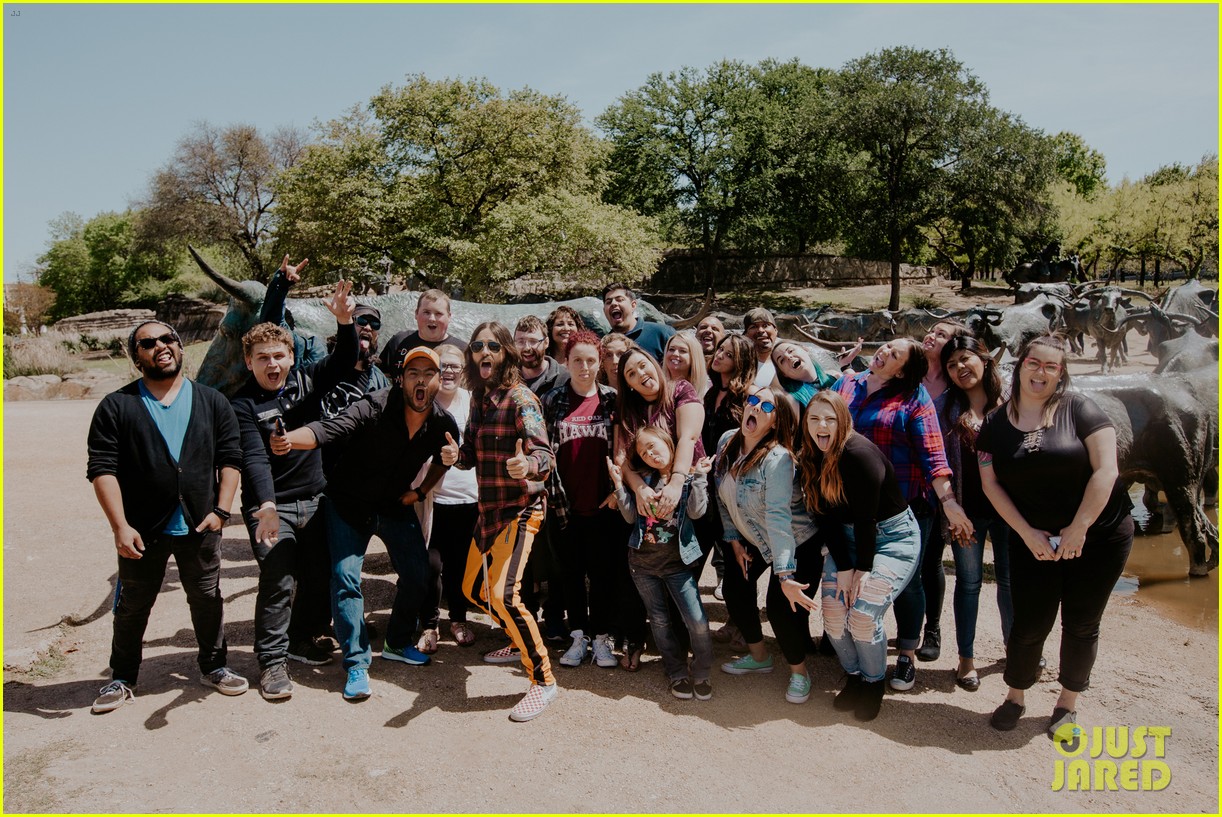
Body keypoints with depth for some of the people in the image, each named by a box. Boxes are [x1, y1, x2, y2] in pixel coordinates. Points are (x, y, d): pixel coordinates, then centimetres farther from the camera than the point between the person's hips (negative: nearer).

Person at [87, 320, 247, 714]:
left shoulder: (213, 402, 4)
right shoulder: (117, 407, -2)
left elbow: (230, 458, 2)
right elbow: (102, 469, -7)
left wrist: (221, 510, -8)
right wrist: (120, 526, -15)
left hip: (199, 526, 1)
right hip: (141, 530, -1)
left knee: (207, 600, 12)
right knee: (132, 606, 12)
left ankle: (213, 666, 30)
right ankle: (122, 678, 30)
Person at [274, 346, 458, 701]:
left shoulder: (443, 424, -12)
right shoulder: (374, 409, -28)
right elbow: (329, 429, -43)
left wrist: (422, 490, 1)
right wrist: (289, 439, -62)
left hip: (396, 504, 4)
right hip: (348, 502, -4)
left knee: (417, 574, 4)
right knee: (345, 577, -12)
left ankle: (397, 644, 26)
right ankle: (357, 664, 0)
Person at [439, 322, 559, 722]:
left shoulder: (520, 398, -15)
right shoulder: (479, 397, 8)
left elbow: (544, 454, -24)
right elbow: (473, 452, 12)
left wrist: (527, 465, -47)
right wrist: (456, 455, -10)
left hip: (521, 507, -9)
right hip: (489, 508, 9)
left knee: (503, 593, -21)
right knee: (474, 589, 19)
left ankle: (543, 679, -6)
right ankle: (520, 643, 42)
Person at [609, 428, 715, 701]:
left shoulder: (689, 477, -3)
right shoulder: (642, 479, 3)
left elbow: (696, 512, -15)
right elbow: (631, 517, 0)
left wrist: (699, 477, -22)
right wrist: (619, 484, -9)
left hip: (676, 561, -3)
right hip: (643, 560, 3)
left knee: (698, 622, -9)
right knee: (659, 621, 12)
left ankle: (701, 673, 12)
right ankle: (677, 673, 26)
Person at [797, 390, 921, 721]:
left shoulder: (859, 453, -26)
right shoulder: (809, 460, -5)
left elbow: (866, 517, -23)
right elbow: (825, 518, -5)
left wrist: (863, 569, -18)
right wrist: (842, 568, -11)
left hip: (893, 535, -6)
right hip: (846, 538, 6)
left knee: (863, 614, -17)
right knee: (833, 613, -8)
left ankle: (874, 682, 10)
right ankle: (854, 676, 19)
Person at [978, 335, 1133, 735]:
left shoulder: (1079, 409, -8)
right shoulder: (995, 424, 1)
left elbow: (1105, 470, -13)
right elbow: (991, 484, -1)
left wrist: (1078, 529, -15)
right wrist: (1028, 533, -10)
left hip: (1098, 537, -1)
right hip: (1034, 542, 2)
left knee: (1081, 625, 8)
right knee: (1030, 624, 1)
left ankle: (1068, 704, 27)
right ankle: (1015, 698, 23)